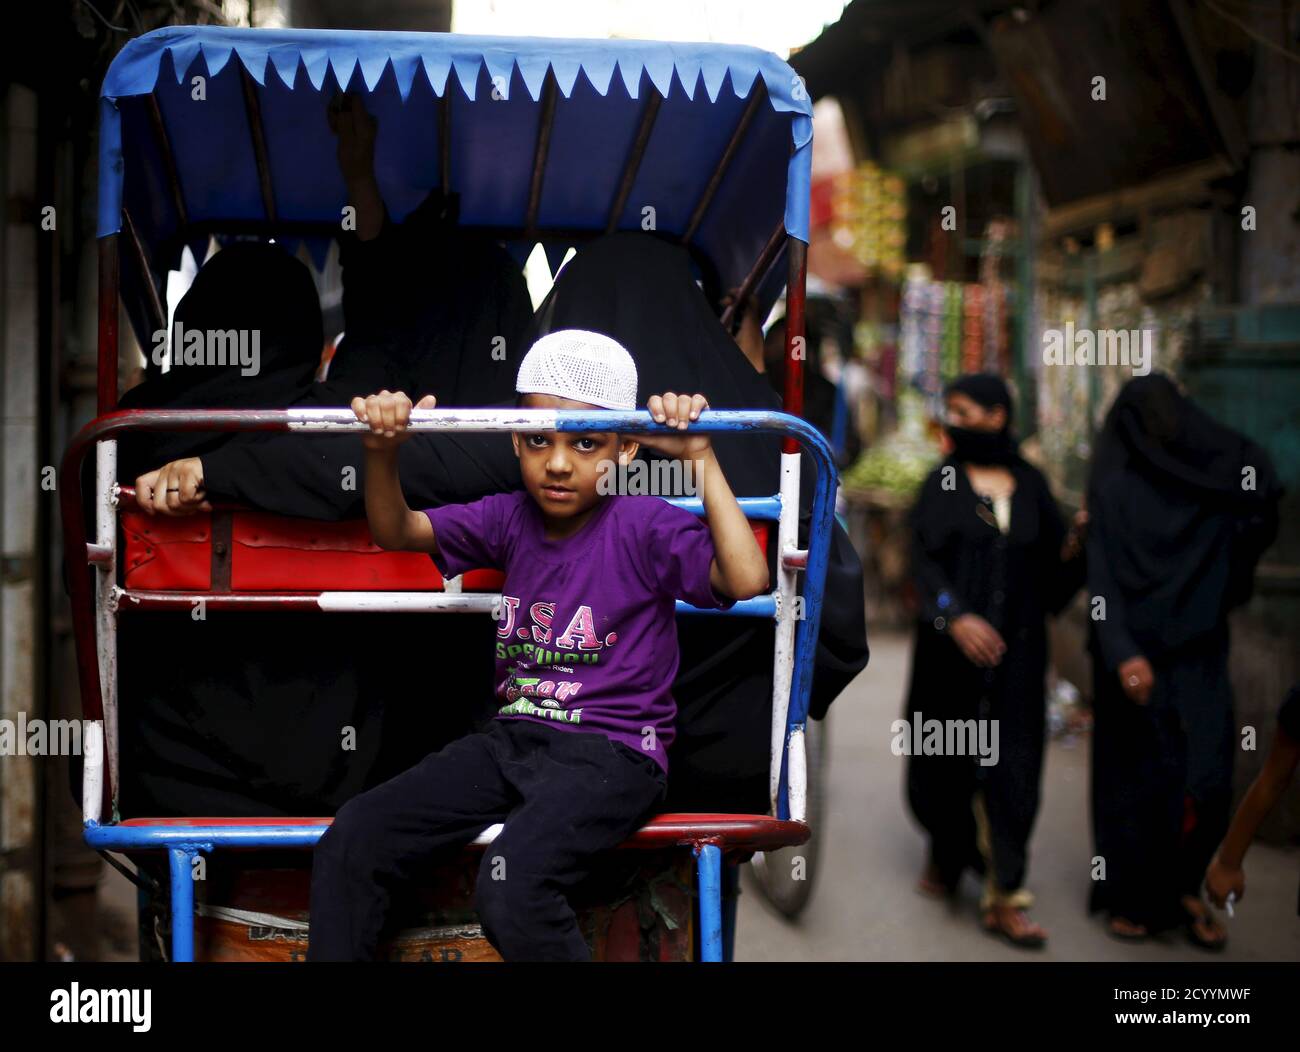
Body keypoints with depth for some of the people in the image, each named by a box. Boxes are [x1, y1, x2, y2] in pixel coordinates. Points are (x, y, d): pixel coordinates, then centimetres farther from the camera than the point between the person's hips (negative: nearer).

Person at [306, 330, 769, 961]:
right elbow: (396, 532, 6)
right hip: (512, 737, 6)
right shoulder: (510, 519, 8)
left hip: (611, 752, -6)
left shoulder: (645, 527, -8)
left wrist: (700, 459, -26)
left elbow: (746, 579, -24)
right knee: (350, 843, -7)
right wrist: (382, 452, -13)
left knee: (511, 887, -32)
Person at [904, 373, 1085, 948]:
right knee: (946, 756, 8)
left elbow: (1052, 563, 6)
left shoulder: (1031, 484, 5)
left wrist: (1076, 539, -15)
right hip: (952, 645, -1)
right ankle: (947, 852, 35)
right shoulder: (943, 483, -1)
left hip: (1015, 647, 1)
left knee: (1010, 765, -3)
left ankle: (1003, 898, -2)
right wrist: (955, 615, -27)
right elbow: (924, 558, -11)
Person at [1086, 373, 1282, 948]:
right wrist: (1122, 654, -23)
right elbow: (1103, 577, -14)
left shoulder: (1215, 482, 7)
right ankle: (1132, 896, 15)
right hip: (1137, 649, -3)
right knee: (1136, 772, 3)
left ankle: (1185, 887, 16)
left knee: (1206, 775, -1)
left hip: (1198, 652, 3)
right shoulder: (1112, 487, -6)